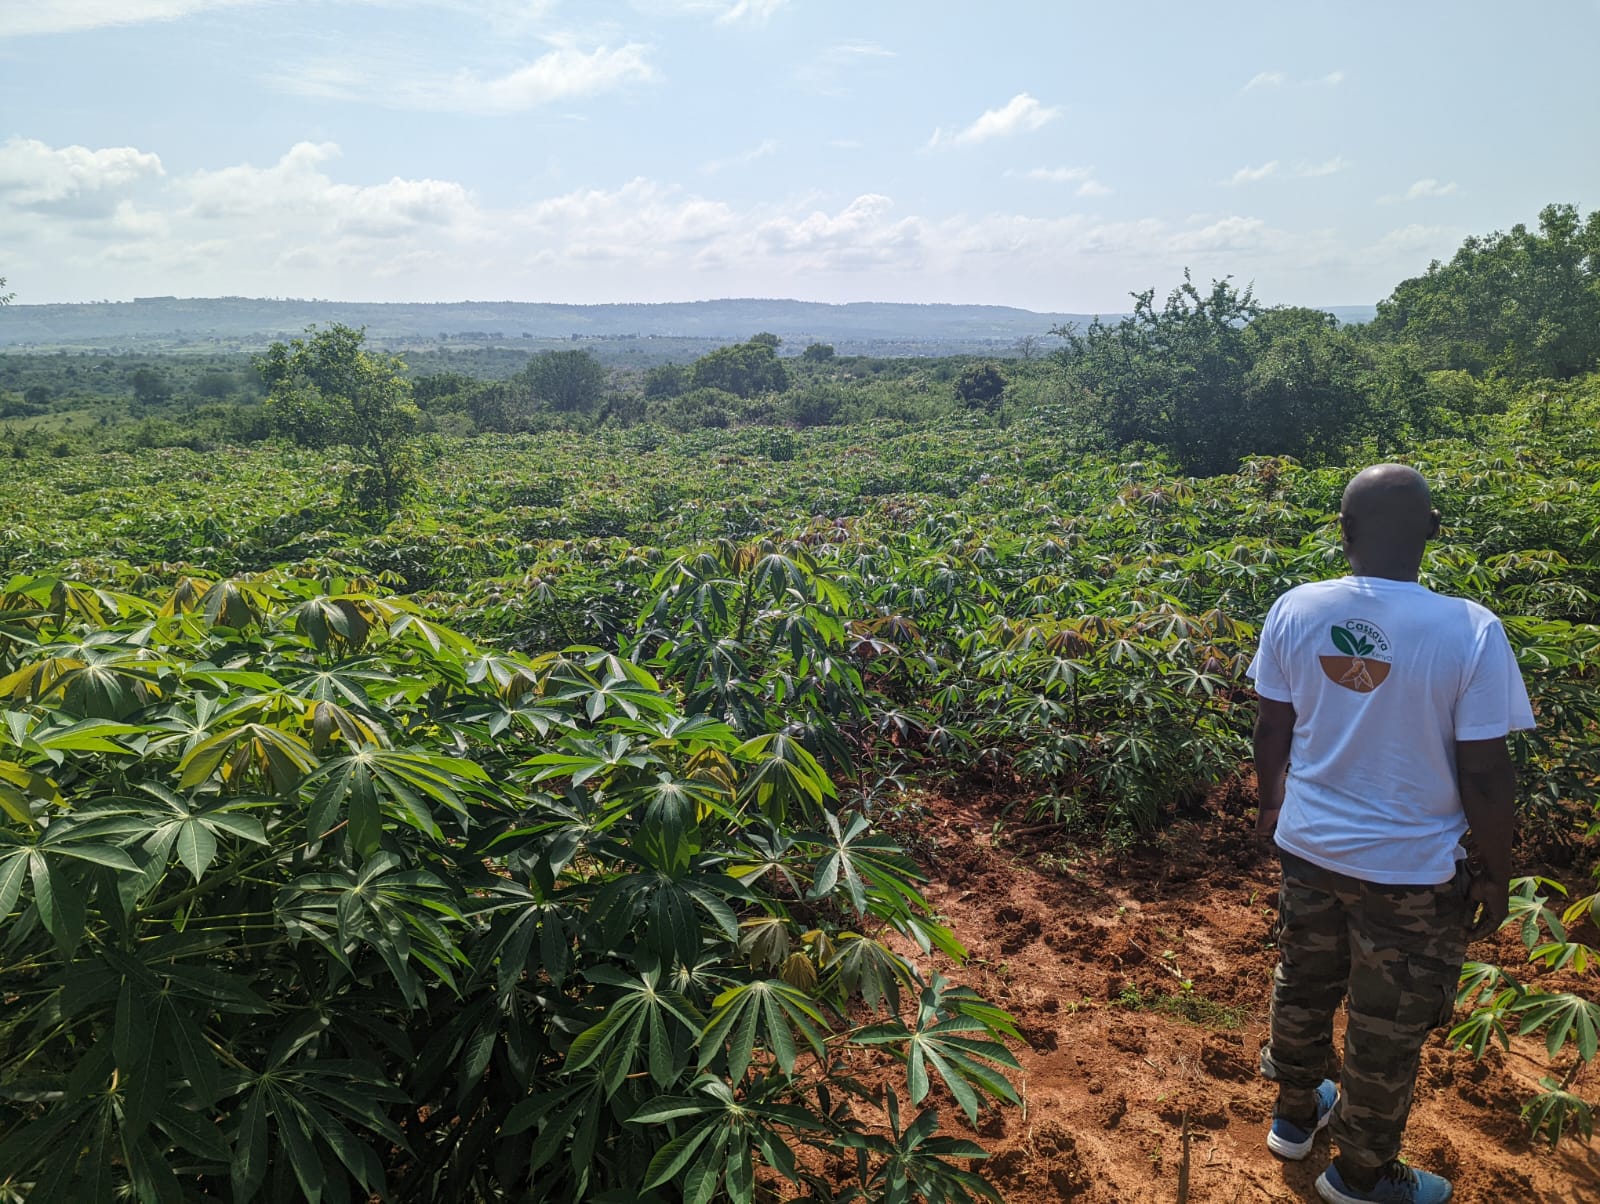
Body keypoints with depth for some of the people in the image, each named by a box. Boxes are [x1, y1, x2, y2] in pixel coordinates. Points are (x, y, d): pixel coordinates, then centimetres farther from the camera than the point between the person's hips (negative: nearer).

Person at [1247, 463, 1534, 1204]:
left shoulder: (1295, 611, -11)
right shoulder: (1471, 632, -22)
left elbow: (1270, 733, 0)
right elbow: (1485, 776, -16)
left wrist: (1272, 805, 17)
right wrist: (1494, 874, 0)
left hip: (1308, 846, 4)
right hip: (1411, 869, -4)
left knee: (1303, 986, 24)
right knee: (1389, 1025, 17)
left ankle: (1295, 1115, 47)